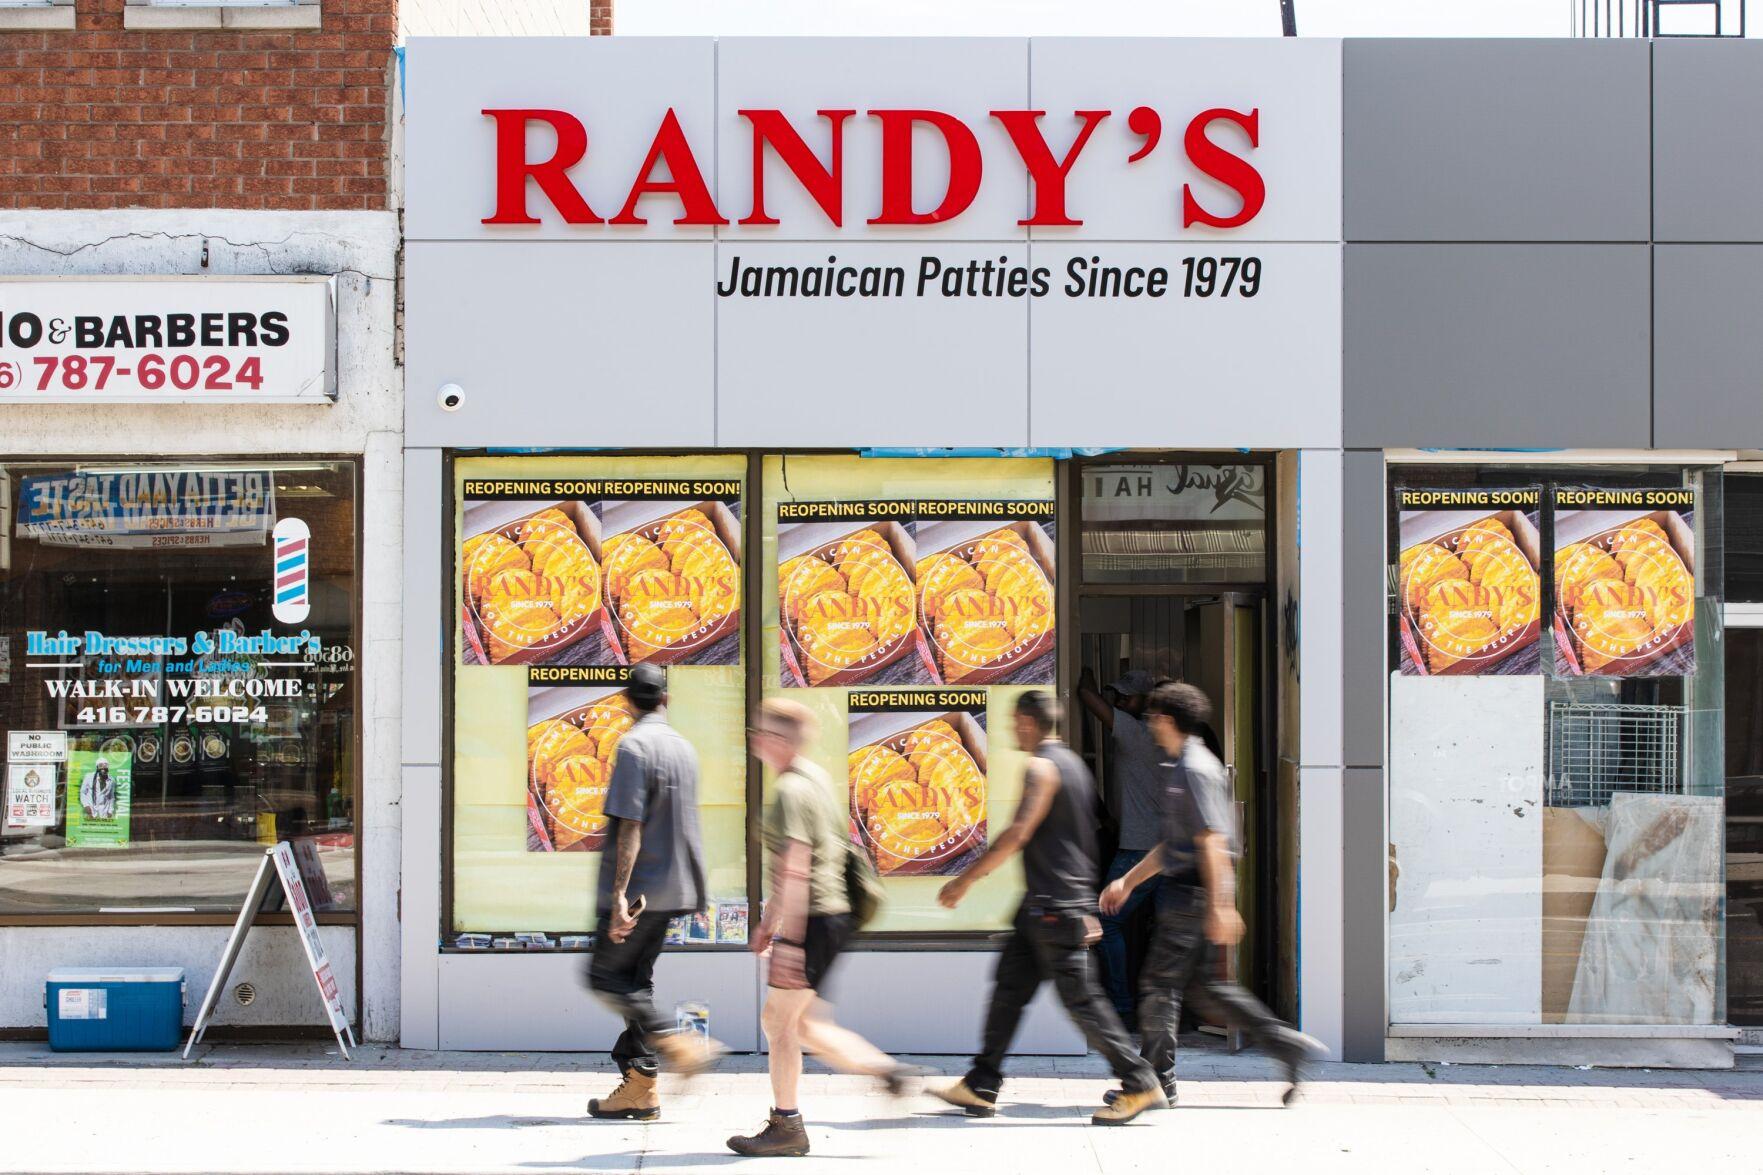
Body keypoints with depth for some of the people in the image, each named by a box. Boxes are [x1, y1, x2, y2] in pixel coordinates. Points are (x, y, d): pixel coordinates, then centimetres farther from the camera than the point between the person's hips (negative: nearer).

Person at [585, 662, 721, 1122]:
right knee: (636, 979, 11)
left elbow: (631, 827, -19)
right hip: (672, 888, 8)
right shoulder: (683, 747, 11)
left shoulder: (634, 747, -14)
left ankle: (677, 1044, -11)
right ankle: (639, 1084, 9)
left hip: (638, 889, -8)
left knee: (605, 976, 1)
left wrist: (620, 894, -21)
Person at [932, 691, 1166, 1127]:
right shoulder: (1072, 763, 17)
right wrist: (1087, 909, 28)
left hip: (1054, 905, -10)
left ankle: (1140, 1085, -2)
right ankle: (981, 1086, 11)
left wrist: (965, 879, -18)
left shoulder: (1042, 768, -13)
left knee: (1080, 998, -6)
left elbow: (1018, 833, -22)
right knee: (1009, 987, 9)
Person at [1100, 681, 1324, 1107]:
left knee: (1159, 983, -3)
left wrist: (1219, 907, -24)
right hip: (1184, 890, 10)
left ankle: (1157, 1081, 4)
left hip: (1194, 893, -10)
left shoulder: (1196, 771, -14)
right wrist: (1128, 882, 26)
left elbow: (1211, 842, -20)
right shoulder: (1180, 767, 18)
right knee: (1202, 986, 11)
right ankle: (1287, 1044, 10)